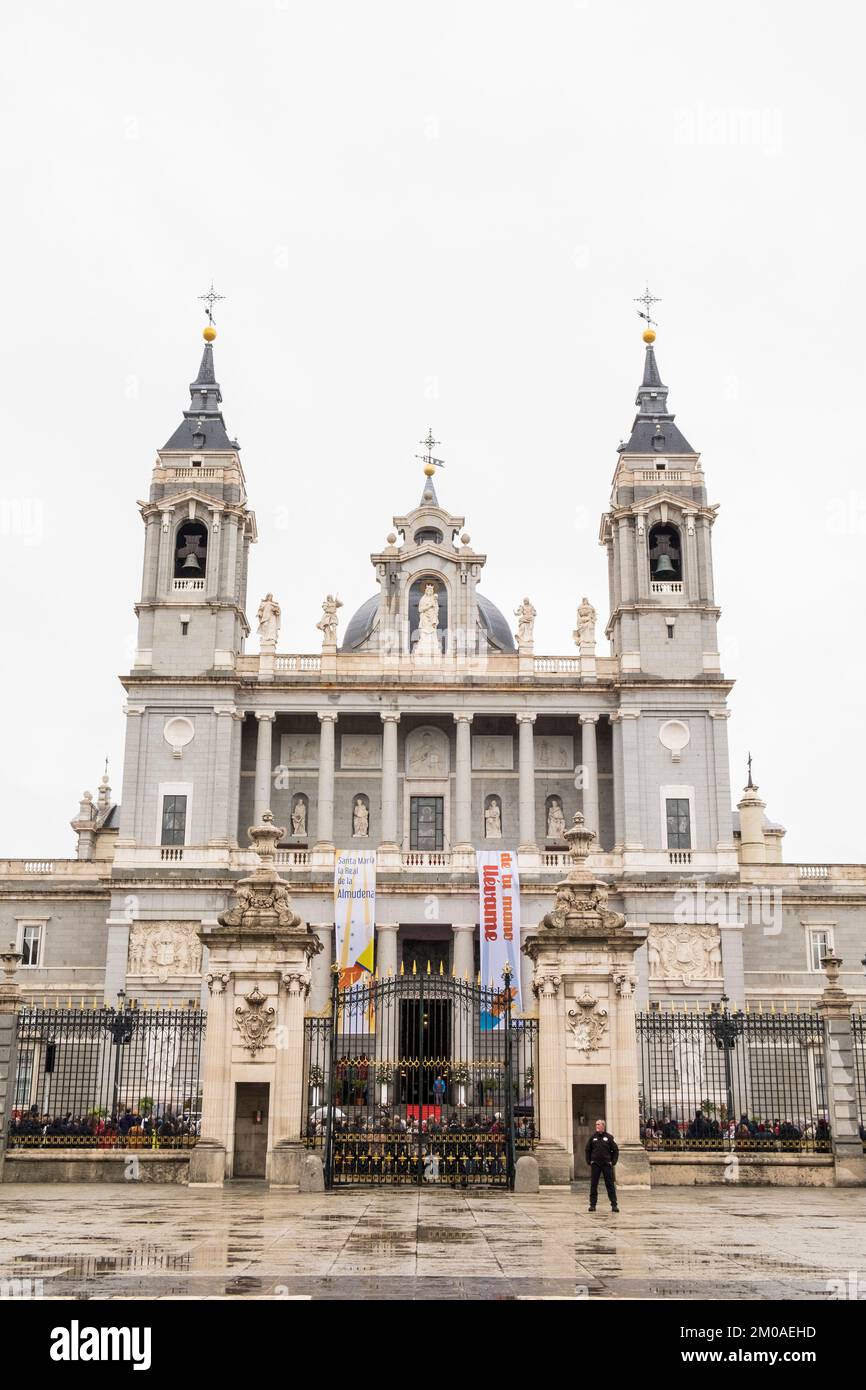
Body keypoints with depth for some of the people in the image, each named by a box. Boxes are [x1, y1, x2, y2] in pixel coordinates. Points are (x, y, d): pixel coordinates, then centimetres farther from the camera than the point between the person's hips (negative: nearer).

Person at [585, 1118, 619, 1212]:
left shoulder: (609, 1137, 2)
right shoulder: (592, 1137, 7)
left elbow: (615, 1151, 5)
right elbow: (588, 1150, 13)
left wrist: (613, 1162, -3)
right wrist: (589, 1161, 4)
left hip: (607, 1164, -1)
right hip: (595, 1164, 2)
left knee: (610, 1185, 0)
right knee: (593, 1185, 2)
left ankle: (614, 1204, 4)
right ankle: (592, 1204, 7)